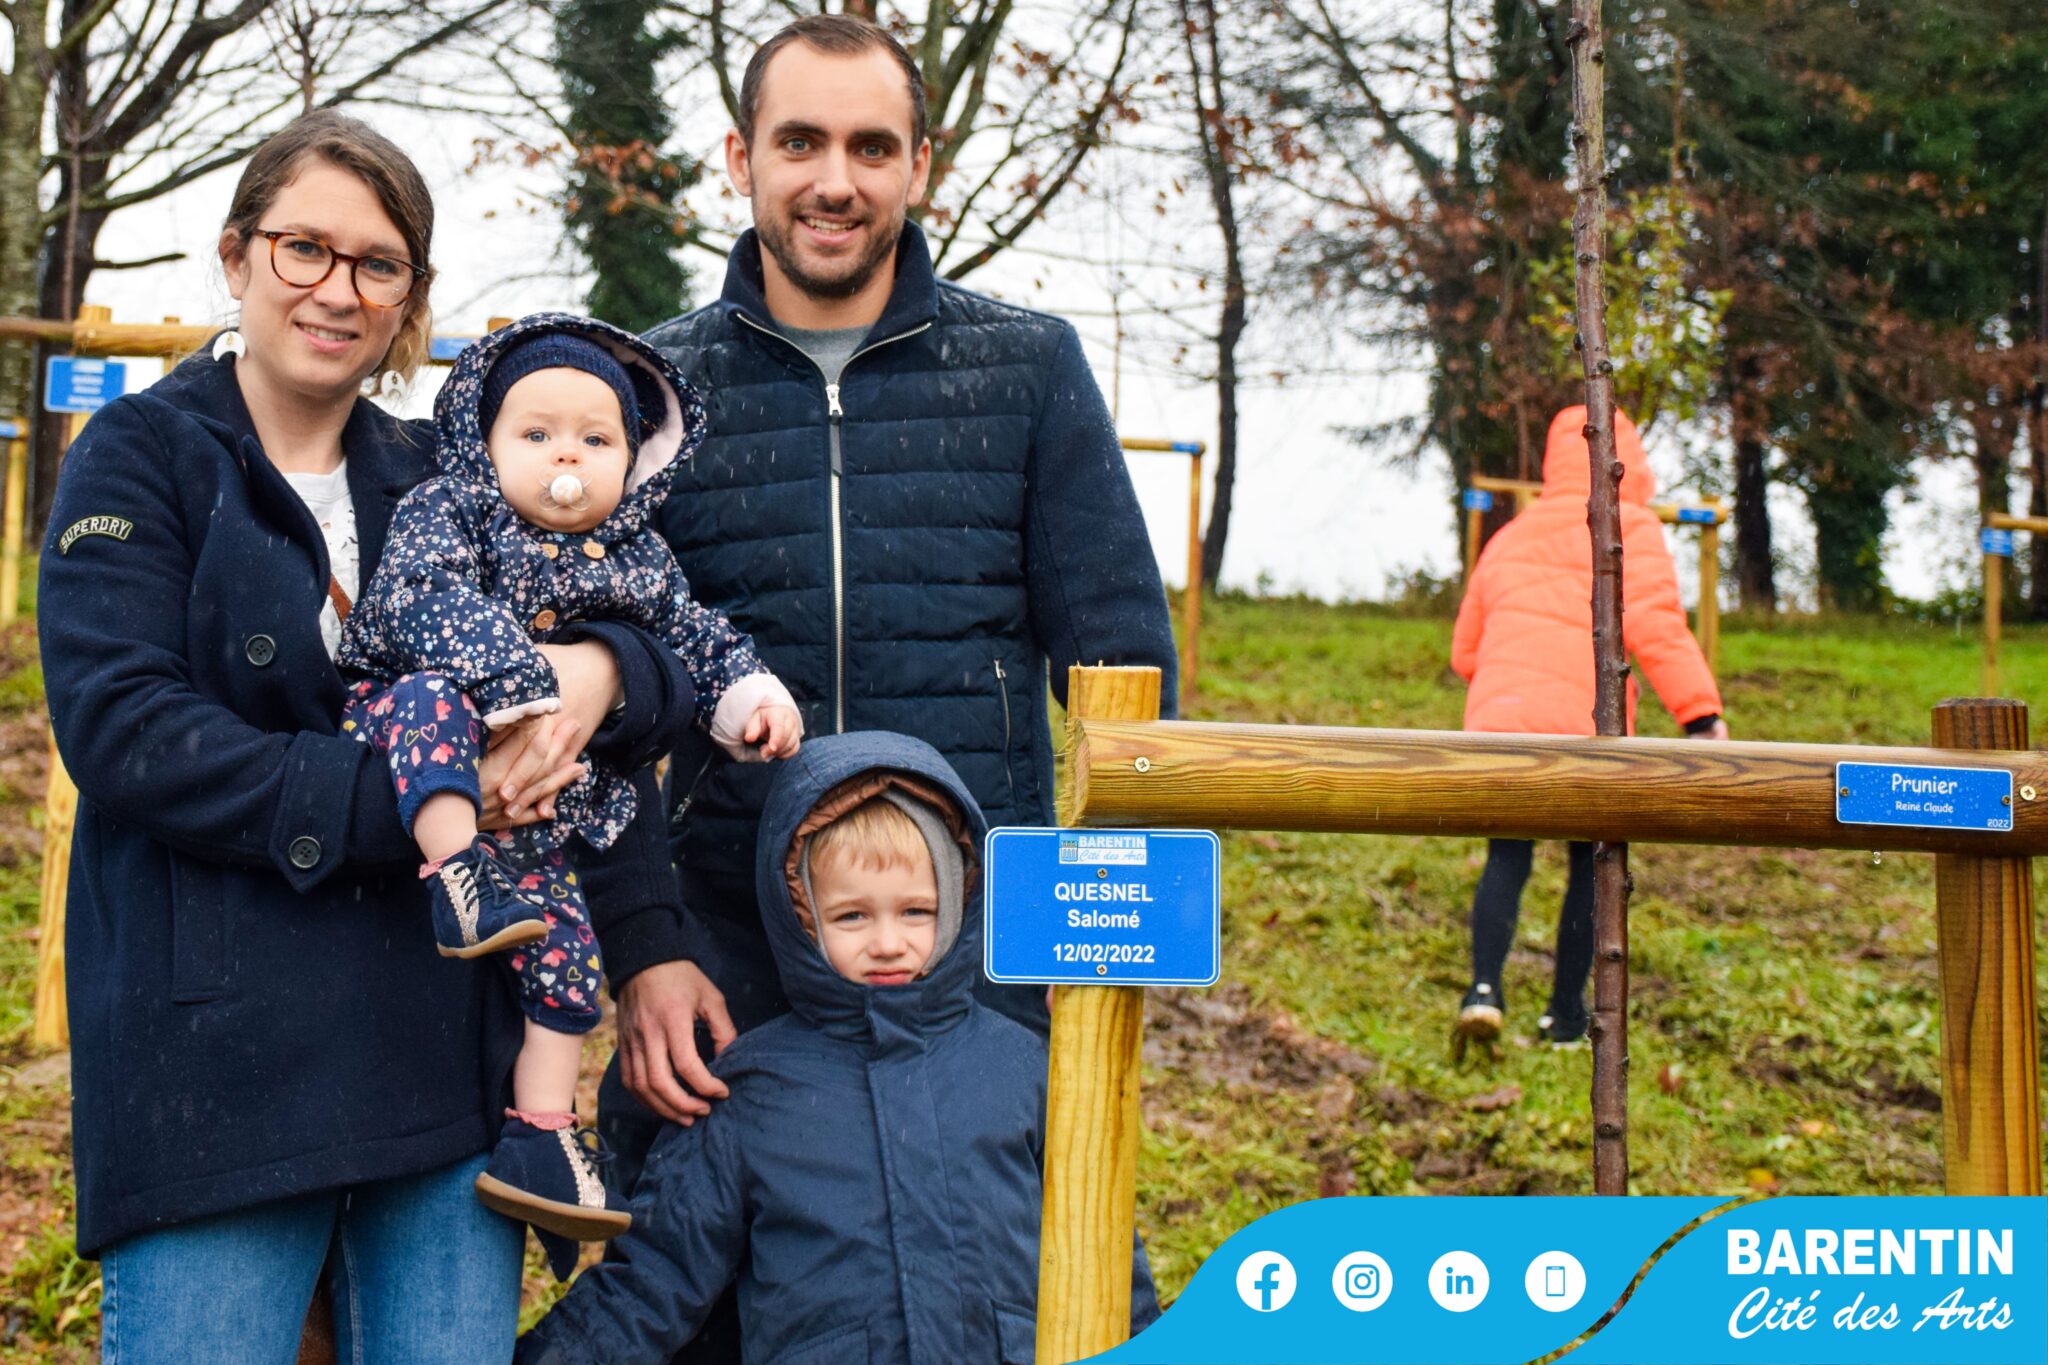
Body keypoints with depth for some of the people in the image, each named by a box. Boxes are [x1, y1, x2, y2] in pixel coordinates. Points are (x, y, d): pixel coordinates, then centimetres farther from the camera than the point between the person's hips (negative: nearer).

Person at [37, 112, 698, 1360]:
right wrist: (405, 803, -19)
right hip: (217, 1056, -4)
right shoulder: (141, 456, 2)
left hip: (449, 1054, 4)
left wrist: (603, 671, -12)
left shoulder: (440, 483, 15)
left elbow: (672, 669, 13)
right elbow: (121, 727, -12)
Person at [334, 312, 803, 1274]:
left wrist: (751, 697, 0)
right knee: (432, 695, -35)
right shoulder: (445, 511, -3)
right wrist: (518, 689, -35)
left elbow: (699, 642, 22)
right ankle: (454, 868, -46)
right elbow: (429, 596, -22)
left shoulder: (636, 563, 11)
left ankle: (543, 1127, 2)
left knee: (561, 935, -6)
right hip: (419, 749, -4)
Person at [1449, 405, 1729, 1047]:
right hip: (1583, 727, -4)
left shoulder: (1510, 537, 22)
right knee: (1594, 861, 12)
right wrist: (1701, 712, -12)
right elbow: (1654, 625, -10)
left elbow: (1464, 649, 24)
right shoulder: (1628, 529, 5)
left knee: (1506, 858, 10)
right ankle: (1567, 1012, 13)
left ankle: (1484, 984, -12)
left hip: (1495, 719, 4)